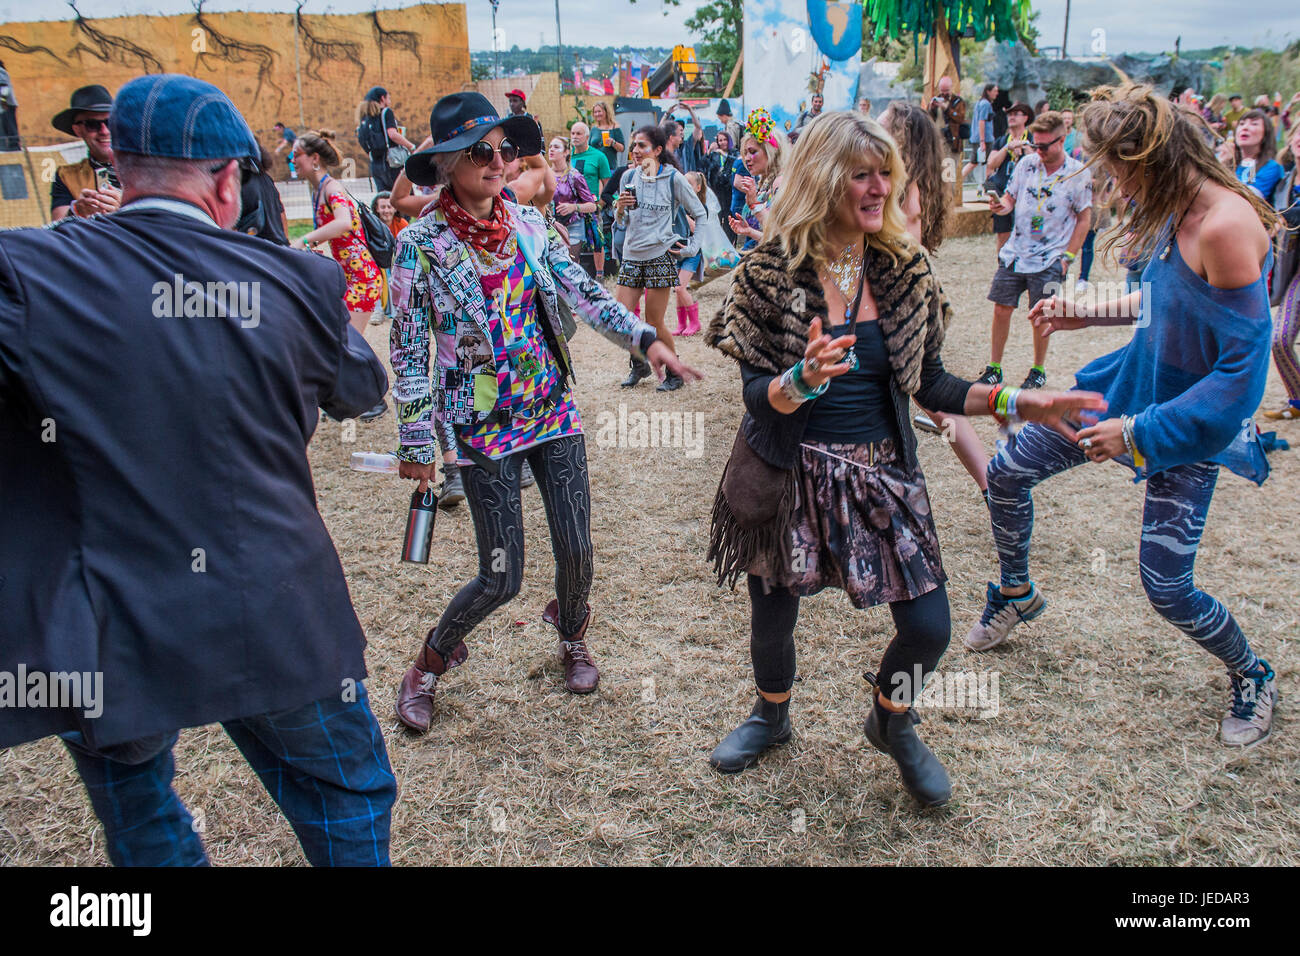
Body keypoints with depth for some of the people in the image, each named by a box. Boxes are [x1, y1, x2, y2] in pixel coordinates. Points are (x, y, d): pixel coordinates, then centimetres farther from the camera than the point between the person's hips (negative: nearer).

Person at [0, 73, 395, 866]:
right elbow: (362, 389, 9)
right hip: (274, 623, 0)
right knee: (347, 799, 21)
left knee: (141, 817, 28)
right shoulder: (295, 280, -9)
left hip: (103, 636, 1)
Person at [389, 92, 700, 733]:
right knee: (501, 577, -2)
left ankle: (572, 638, 40)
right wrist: (415, 441, -6)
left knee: (576, 550, 7)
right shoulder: (422, 244, -9)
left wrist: (644, 338, -13)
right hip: (483, 424, -4)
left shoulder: (527, 225, 3)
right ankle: (429, 664, 27)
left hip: (553, 408, 4)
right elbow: (409, 350, -6)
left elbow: (583, 292, 2)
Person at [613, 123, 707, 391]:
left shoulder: (673, 178, -4)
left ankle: (675, 373, 15)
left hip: (660, 255, -4)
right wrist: (620, 207, -6)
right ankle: (639, 365, 25)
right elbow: (622, 222, 14)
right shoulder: (629, 176, 7)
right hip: (631, 255, 5)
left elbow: (700, 214, 4)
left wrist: (690, 247, -2)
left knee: (654, 323, -4)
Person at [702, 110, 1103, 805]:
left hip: (881, 473, 3)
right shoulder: (772, 269, -11)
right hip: (790, 477, -2)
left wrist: (1014, 402, -7)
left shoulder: (904, 269, 0)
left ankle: (892, 723, 33)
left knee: (928, 625, -1)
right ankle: (772, 716, 47)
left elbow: (928, 385, 5)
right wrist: (803, 380, -34)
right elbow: (757, 395, -13)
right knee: (772, 617, 13)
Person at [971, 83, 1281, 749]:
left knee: (1166, 587, -4)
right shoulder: (1175, 210, -3)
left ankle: (1251, 677, 28)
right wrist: (1085, 315, 9)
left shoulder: (1227, 225, -29)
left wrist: (1141, 432, -23)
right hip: (1133, 384, 8)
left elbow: (1244, 368, -28)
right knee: (1007, 474, 8)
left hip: (1194, 423, -8)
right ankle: (1017, 594, 34)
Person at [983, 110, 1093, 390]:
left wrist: (1068, 256, -6)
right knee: (1001, 308, 2)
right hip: (1014, 252, 3)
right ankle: (994, 367, 15)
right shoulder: (1026, 164, 3)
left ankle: (1039, 370, 22)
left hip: (1049, 259, -3)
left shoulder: (1079, 174, -6)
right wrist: (1002, 206, -14)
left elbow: (1084, 219, -1)